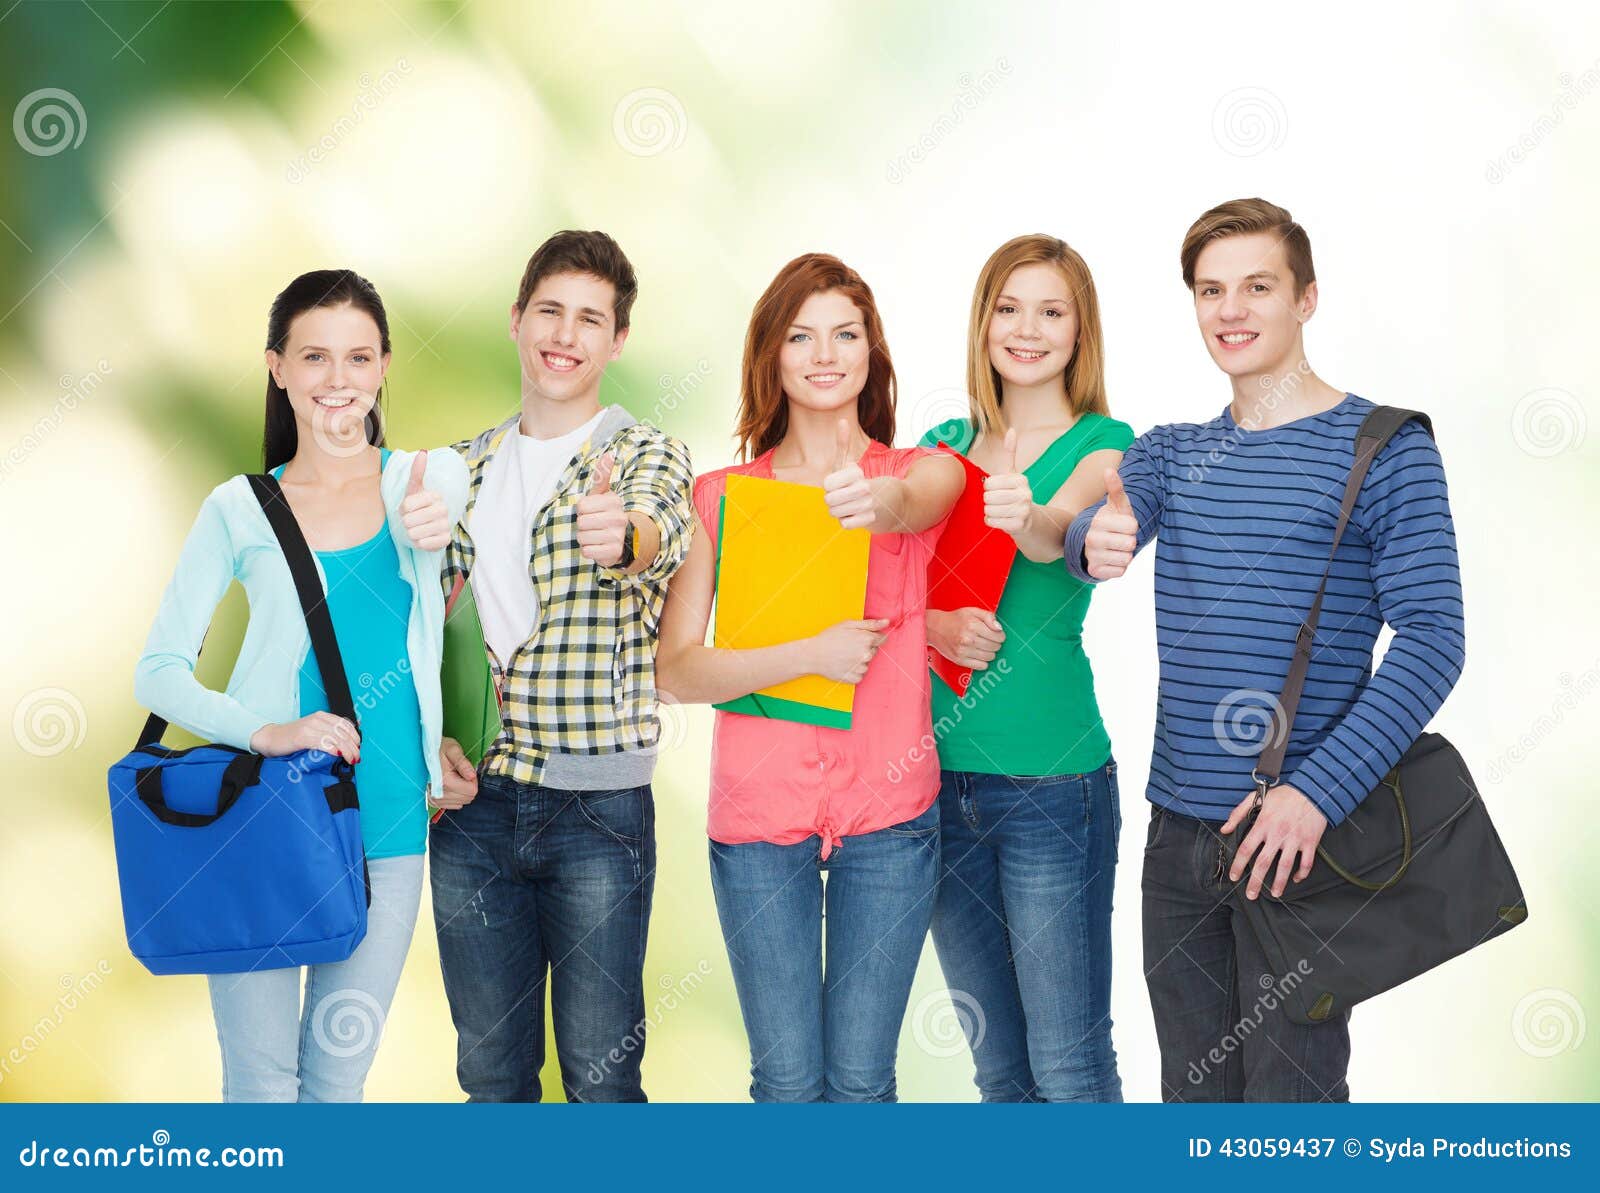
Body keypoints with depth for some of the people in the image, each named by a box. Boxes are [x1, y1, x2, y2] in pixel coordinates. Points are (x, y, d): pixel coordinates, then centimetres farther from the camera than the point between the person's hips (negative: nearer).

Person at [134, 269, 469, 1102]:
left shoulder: (432, 481, 4)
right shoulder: (241, 510, 2)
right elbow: (158, 672, 1)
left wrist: (441, 527, -22)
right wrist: (265, 732, -17)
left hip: (386, 825, 1)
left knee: (339, 1078, 10)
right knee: (260, 1078, 4)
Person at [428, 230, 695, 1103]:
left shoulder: (646, 455, -2)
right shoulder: (466, 467, 11)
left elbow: (658, 532, -25)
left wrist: (624, 536, -49)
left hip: (598, 805, -4)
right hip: (473, 801, 4)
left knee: (601, 1069, 4)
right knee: (490, 1069, 13)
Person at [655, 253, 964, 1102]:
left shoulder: (925, 473, 4)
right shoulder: (721, 496, 4)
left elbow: (913, 504, -23)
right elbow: (675, 670, -4)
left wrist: (876, 502, -46)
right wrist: (810, 656, -16)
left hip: (888, 811, 0)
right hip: (758, 812, 0)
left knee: (860, 1079, 3)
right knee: (787, 1080, 3)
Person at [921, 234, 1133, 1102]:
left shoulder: (1103, 443, -2)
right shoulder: (946, 443, 12)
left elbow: (1063, 528, -24)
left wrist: (1030, 519, -46)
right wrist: (934, 626, -13)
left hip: (1052, 778, -5)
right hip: (941, 775, 5)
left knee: (1068, 1064, -1)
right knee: (998, 1065, 14)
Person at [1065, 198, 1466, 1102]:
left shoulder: (1387, 450, -5)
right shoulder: (1170, 452, 11)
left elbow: (1432, 640, -12)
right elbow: (1093, 525, -9)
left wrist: (1317, 793, -22)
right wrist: (1094, 541, -35)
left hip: (1300, 831, -5)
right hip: (1180, 826, 5)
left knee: (1289, 1094, 3)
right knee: (1195, 1090, 16)